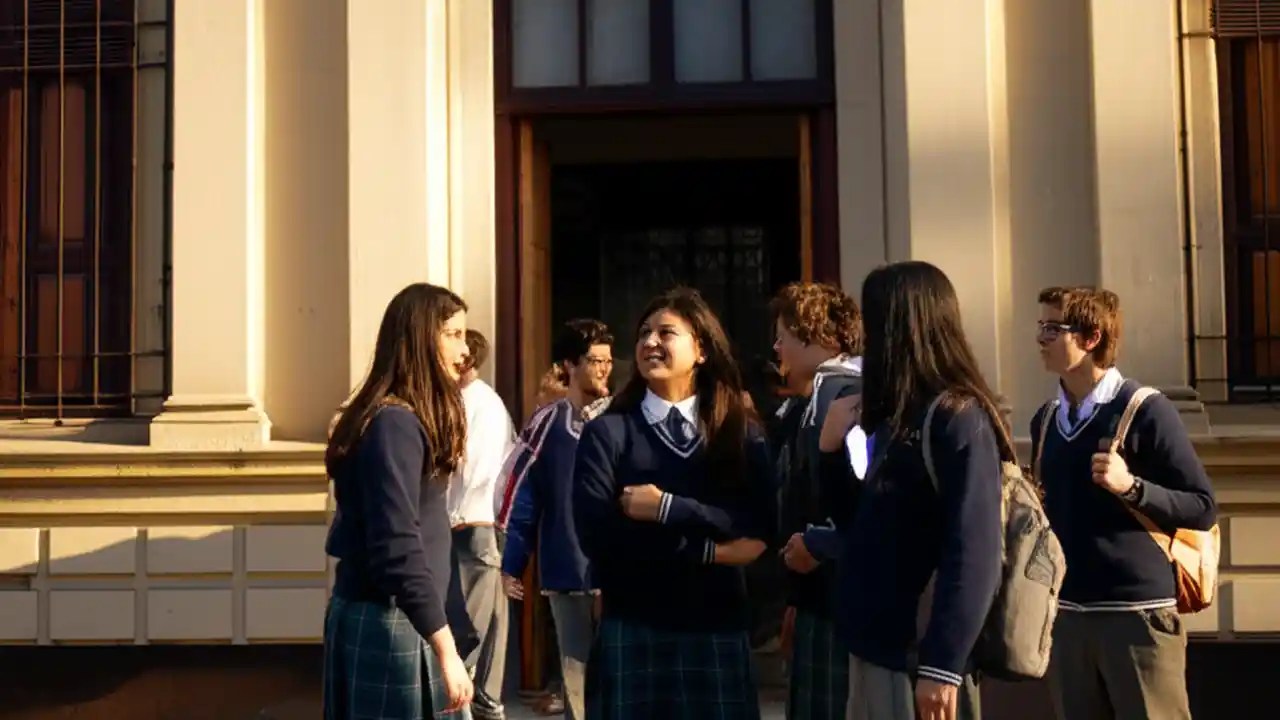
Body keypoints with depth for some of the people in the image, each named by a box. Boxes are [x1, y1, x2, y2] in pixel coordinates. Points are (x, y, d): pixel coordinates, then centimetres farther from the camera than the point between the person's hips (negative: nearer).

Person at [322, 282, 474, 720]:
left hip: (392, 618, 10)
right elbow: (398, 550, -25)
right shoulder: (395, 424, -18)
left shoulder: (405, 418, 13)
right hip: (388, 623, -10)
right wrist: (446, 650, -24)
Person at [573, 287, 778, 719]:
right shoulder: (607, 432, 0)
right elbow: (596, 534, -13)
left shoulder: (741, 432, 6)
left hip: (718, 628, 2)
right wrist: (708, 550, -11)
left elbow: (761, 526, -8)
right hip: (633, 629, -1)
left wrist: (668, 509, -15)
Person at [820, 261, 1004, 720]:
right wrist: (833, 450, 5)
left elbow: (973, 554, -19)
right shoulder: (895, 419, 13)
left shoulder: (959, 419, -12)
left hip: (921, 657, -8)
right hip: (874, 649, 8)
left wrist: (942, 665, -21)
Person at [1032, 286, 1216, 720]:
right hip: (1065, 614, 6)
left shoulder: (1146, 411, -7)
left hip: (1137, 612, -5)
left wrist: (1131, 486, -20)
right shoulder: (1044, 420, 11)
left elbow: (1203, 508, -8)